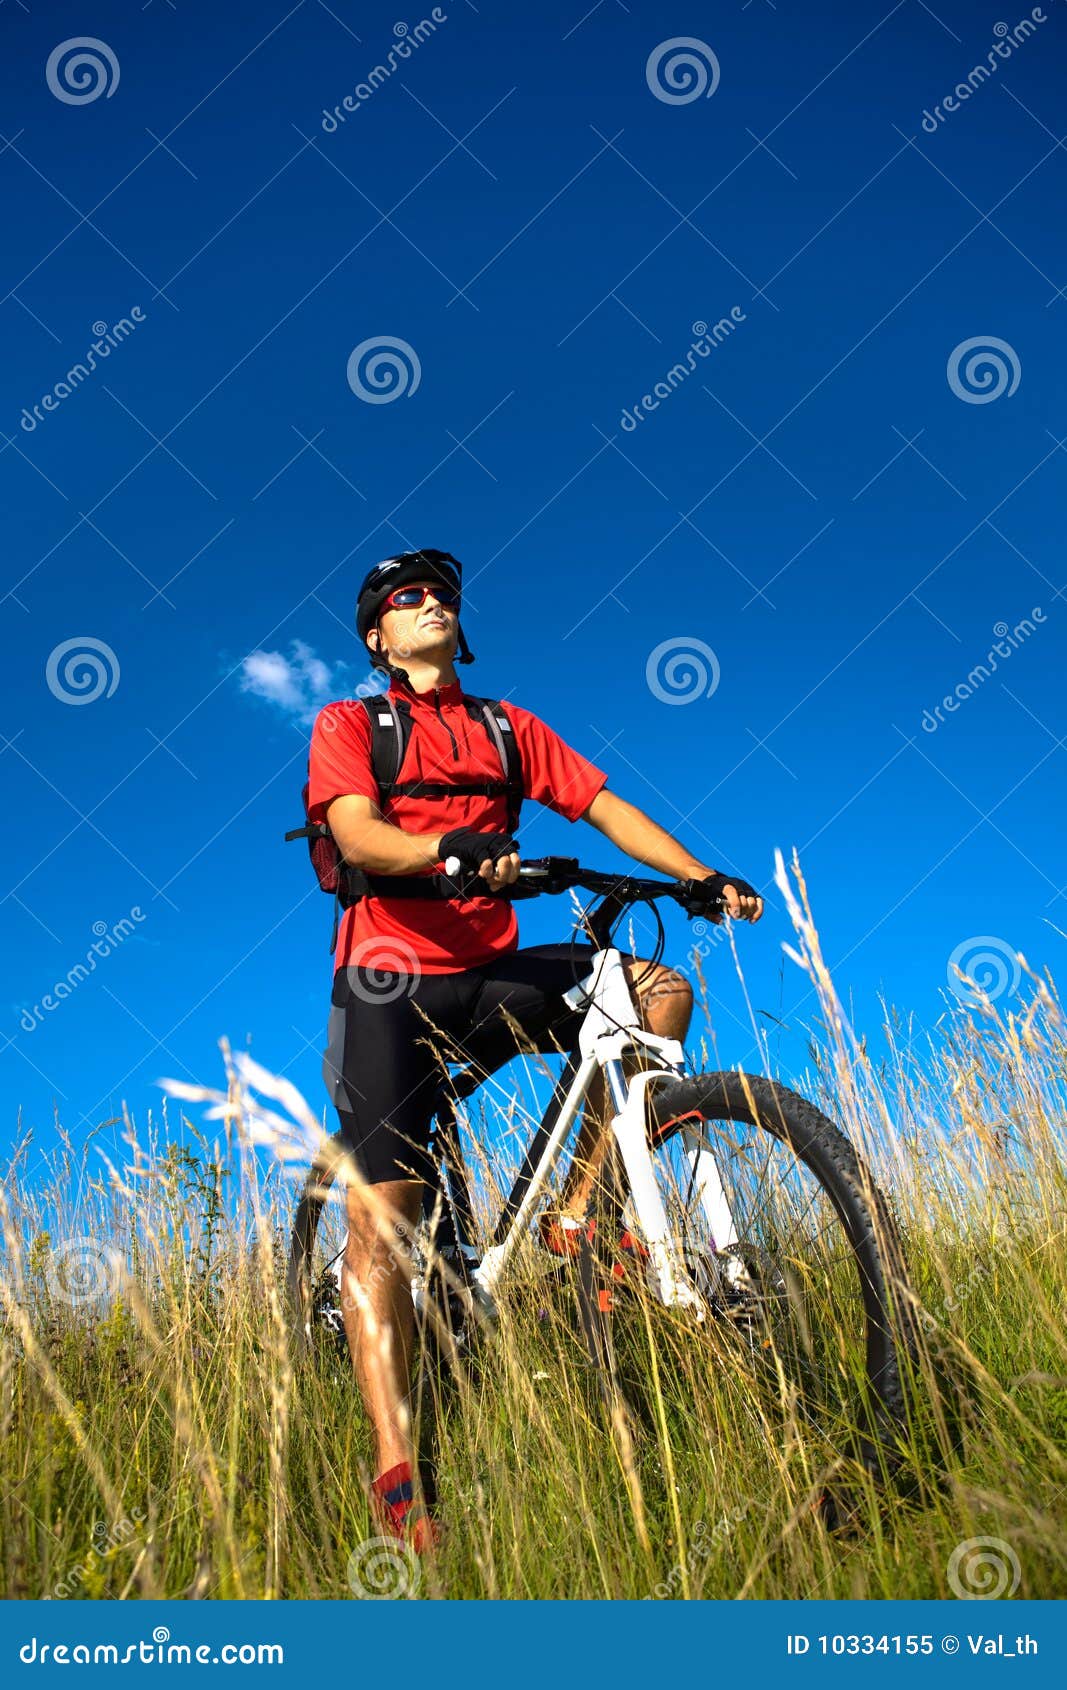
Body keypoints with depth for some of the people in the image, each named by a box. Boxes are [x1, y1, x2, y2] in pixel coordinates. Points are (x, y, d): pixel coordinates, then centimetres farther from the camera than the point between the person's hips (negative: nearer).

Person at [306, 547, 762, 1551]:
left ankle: (575, 1213, -8)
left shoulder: (506, 727, 17)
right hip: (391, 983, -4)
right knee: (381, 1214, -15)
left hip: (492, 976, 4)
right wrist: (452, 847, -33)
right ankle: (396, 1475, -14)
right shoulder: (348, 724, 6)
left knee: (658, 991, -16)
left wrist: (706, 881, -5)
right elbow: (358, 835, -12)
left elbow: (604, 807, 8)